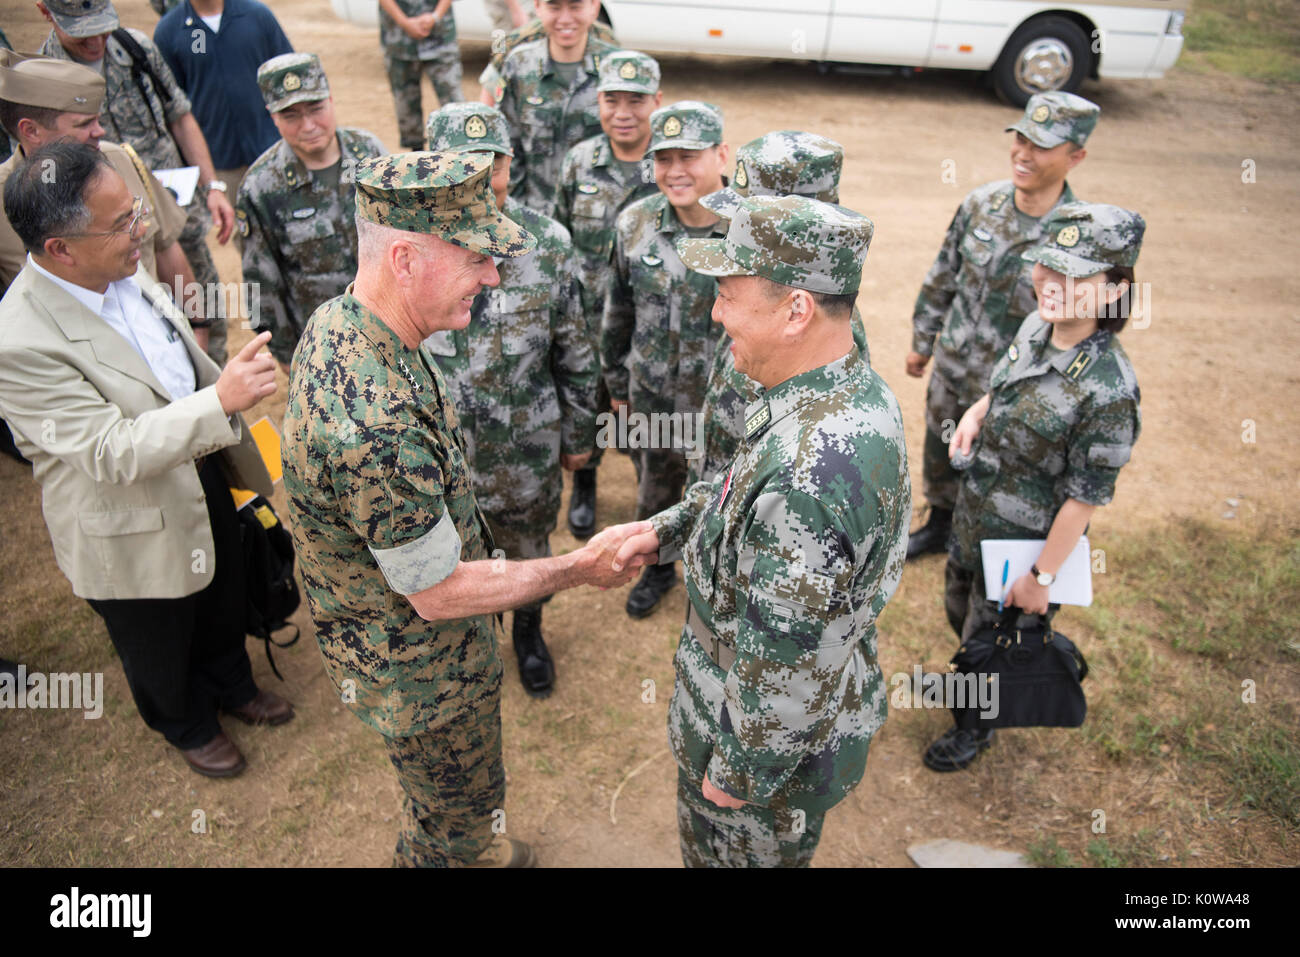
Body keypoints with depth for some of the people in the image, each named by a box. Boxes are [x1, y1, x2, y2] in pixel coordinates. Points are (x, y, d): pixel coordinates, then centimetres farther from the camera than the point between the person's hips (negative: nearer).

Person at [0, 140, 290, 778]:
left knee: (223, 606, 30)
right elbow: (114, 453, -33)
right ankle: (188, 726, 53)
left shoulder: (121, 271, -8)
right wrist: (221, 401, -42)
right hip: (134, 538, -6)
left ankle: (232, 687, 60)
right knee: (160, 649, 23)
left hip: (202, 482, 7)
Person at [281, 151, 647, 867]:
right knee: (457, 808, 22)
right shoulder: (378, 425, -41)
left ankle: (465, 847, 61)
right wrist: (577, 568, -20)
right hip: (417, 668, -9)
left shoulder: (336, 320, -9)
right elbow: (437, 593, -29)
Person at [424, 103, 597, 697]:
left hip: (525, 448, 0)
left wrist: (579, 434, 5)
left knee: (529, 550, 23)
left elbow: (575, 352, -1)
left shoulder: (547, 243, -12)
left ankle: (528, 634, 55)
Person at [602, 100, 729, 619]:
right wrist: (618, 386, 13)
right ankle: (658, 569, 54)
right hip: (654, 400, 3)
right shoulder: (635, 225, -7)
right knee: (654, 497, 24)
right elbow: (618, 314, 6)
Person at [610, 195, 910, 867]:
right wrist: (666, 530, 7)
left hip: (778, 734, -8)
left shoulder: (811, 470, -40)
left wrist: (743, 771, -17)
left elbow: (787, 657, -31)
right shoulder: (855, 389, -6)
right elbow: (748, 487, 11)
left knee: (728, 851, 20)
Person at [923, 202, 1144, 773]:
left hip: (1025, 538, -7)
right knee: (959, 605, 29)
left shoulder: (1107, 388, -31)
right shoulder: (1036, 325, -10)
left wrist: (1042, 577, -16)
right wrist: (978, 411, -6)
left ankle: (977, 728, 46)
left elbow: (1086, 496, -23)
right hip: (976, 512, 7)